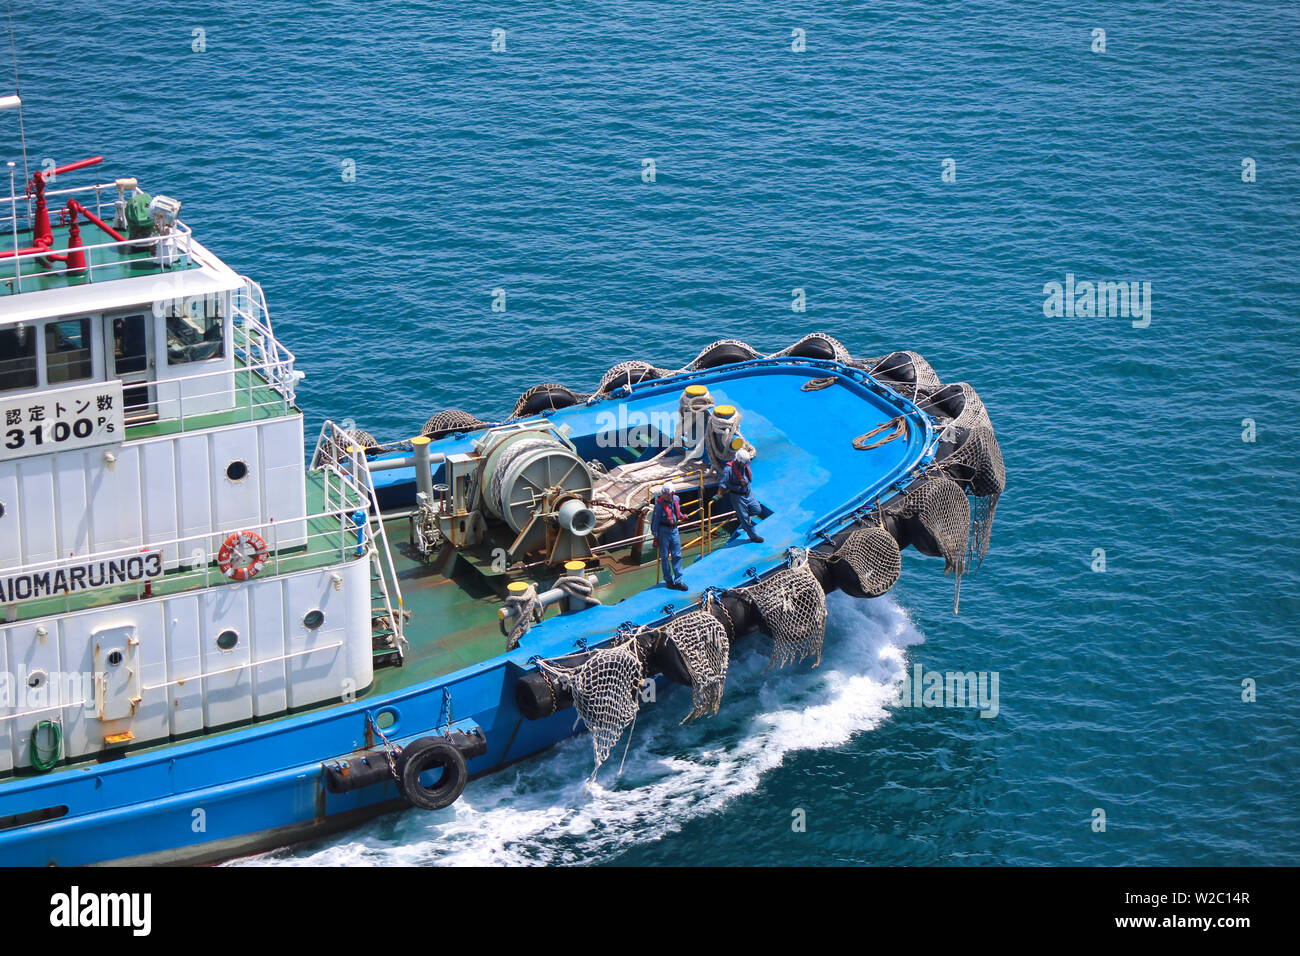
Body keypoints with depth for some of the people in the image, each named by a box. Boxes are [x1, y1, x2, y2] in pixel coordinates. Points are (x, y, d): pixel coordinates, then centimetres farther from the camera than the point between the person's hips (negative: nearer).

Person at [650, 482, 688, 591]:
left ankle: (678, 581, 6)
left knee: (677, 556, 3)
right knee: (664, 557, 3)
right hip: (663, 531, -5)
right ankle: (668, 580, 13)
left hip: (674, 530, 5)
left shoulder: (676, 500, 3)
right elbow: (655, 521, -9)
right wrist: (655, 537, -9)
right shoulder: (659, 504, -12)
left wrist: (681, 516, 14)